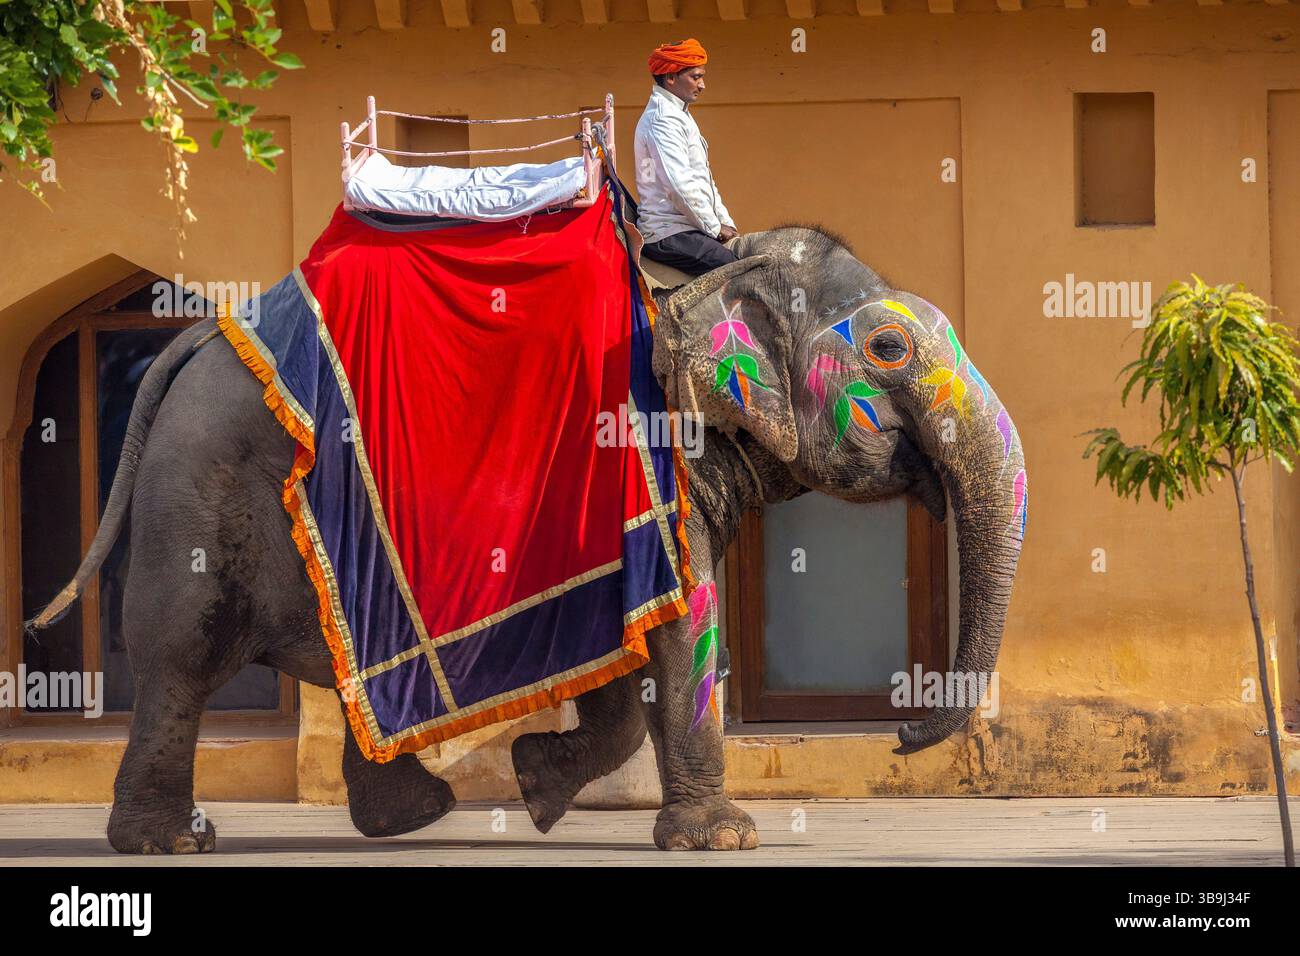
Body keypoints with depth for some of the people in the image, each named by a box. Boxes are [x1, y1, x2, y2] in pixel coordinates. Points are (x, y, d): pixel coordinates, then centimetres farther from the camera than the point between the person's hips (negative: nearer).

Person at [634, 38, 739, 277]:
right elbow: (680, 185, -19)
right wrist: (715, 228, -10)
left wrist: (726, 224, 15)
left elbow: (703, 180, 26)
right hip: (669, 235, -10)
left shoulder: (678, 115, 23)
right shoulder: (663, 119, -12)